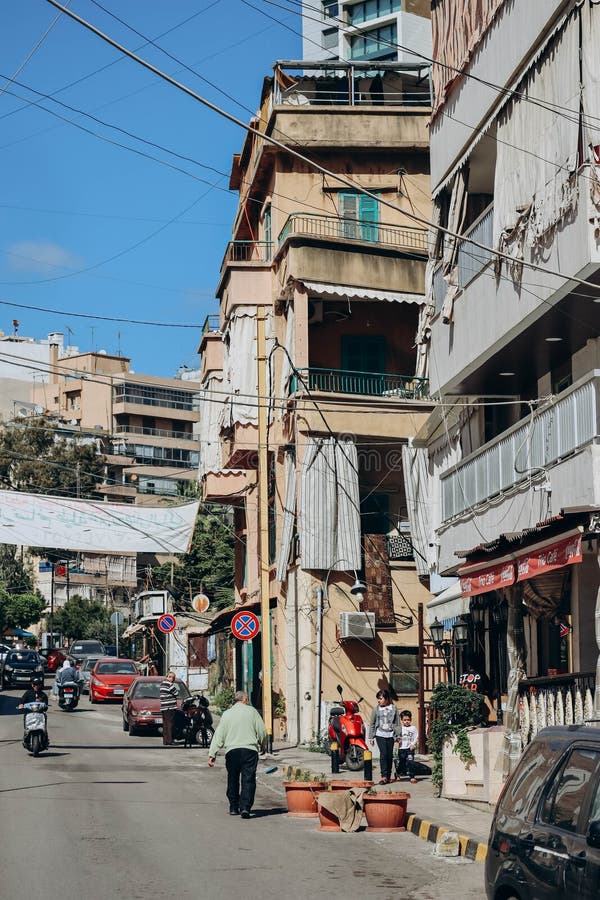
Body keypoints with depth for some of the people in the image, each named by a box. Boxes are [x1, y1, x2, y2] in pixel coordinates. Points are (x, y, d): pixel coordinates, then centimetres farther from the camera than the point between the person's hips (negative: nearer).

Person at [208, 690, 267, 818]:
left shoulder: (226, 714, 11)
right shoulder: (251, 711, 6)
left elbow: (218, 735, 7)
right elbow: (262, 731, 5)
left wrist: (212, 754, 7)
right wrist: (262, 746, 23)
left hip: (231, 751, 2)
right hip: (250, 749, -2)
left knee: (232, 779, 16)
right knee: (248, 779, -4)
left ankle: (233, 807, 21)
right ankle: (245, 807, -17)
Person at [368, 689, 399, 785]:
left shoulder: (393, 708, 5)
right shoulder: (376, 709, 4)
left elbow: (396, 723, 8)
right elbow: (372, 724, 9)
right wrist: (371, 737, 6)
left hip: (390, 735, 1)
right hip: (380, 734, -1)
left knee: (390, 755, 2)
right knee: (383, 754, -14)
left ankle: (388, 776, 13)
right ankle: (384, 776, -16)